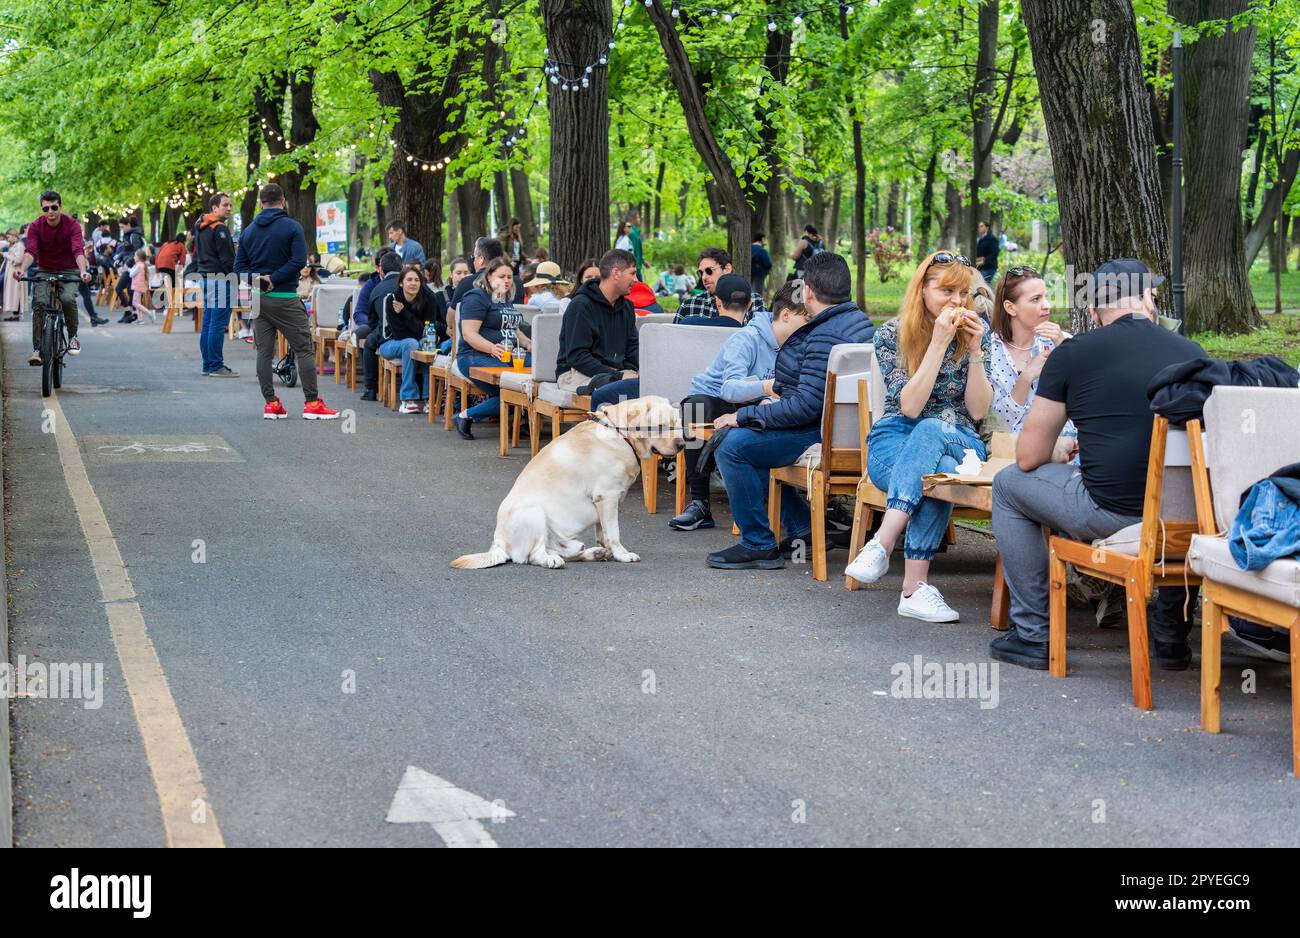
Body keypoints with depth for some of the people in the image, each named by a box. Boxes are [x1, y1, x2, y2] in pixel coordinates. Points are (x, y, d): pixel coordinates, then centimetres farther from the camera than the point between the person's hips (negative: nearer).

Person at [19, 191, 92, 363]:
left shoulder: (72, 225, -14)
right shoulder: (35, 226, -10)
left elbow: (78, 250, -26)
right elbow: (31, 251, -23)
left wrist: (83, 271, -45)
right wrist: (23, 269, -43)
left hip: (68, 271, -2)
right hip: (44, 271, 2)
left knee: (68, 299, -29)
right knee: (38, 304, -20)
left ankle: (73, 336, -6)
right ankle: (37, 349, -18)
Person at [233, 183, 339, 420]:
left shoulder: (249, 230, 10)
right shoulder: (292, 227, -6)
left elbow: (239, 265, 6)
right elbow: (298, 261, -16)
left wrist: (257, 280, -6)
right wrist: (274, 279, -11)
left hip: (258, 299, 5)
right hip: (285, 298, -5)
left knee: (264, 352, 9)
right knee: (304, 349, 0)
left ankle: (271, 403, 7)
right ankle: (312, 403, -4)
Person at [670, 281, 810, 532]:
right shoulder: (748, 338, -21)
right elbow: (730, 388, -35)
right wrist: (767, 387, -53)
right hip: (712, 398, -4)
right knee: (695, 408, -39)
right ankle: (699, 503, -35)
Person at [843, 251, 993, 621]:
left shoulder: (975, 332, 6)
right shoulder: (892, 334, -1)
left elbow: (977, 410, 0)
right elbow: (910, 406, -14)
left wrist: (975, 350, -11)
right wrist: (939, 342, -19)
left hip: (958, 441, 1)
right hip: (898, 441, -1)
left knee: (928, 432, -37)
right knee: (934, 472, -39)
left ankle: (882, 542, -48)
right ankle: (915, 588, -42)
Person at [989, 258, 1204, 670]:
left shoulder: (1072, 354, 1)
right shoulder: (1193, 352, 9)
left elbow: (1028, 457, 5)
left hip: (1112, 515, -4)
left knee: (1009, 484, 21)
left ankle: (1033, 634, 20)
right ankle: (1172, 632, 36)